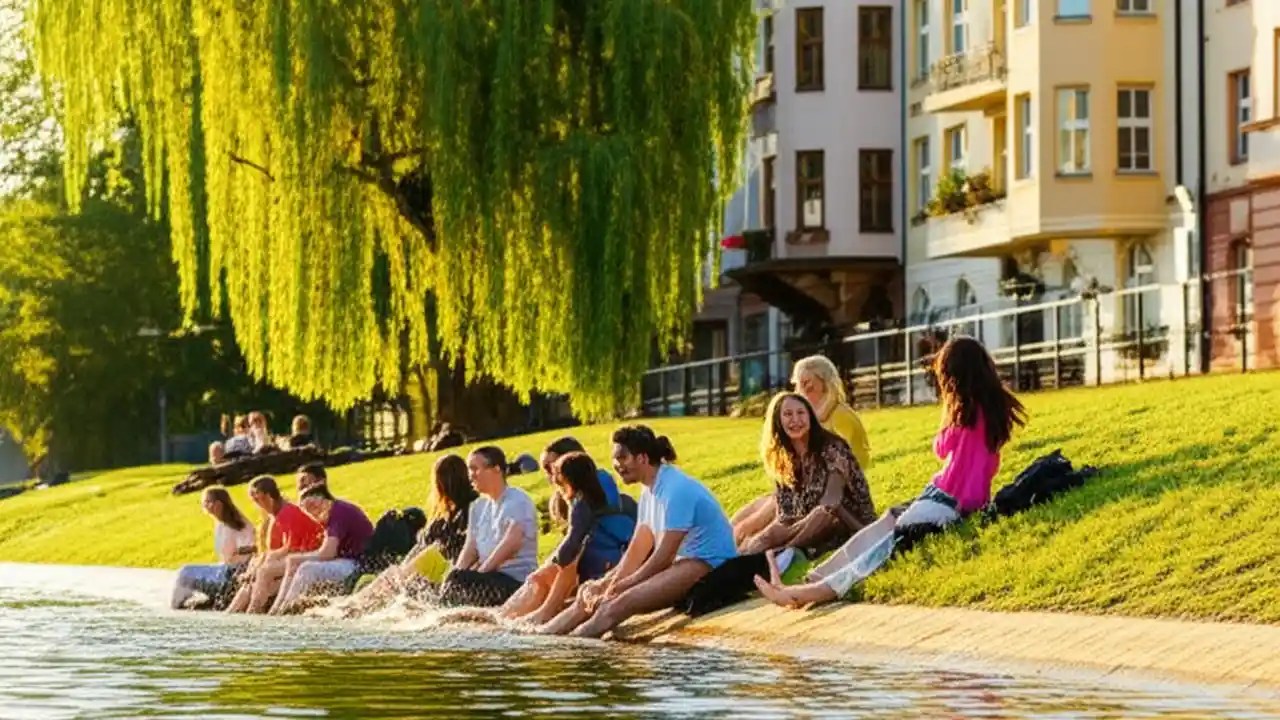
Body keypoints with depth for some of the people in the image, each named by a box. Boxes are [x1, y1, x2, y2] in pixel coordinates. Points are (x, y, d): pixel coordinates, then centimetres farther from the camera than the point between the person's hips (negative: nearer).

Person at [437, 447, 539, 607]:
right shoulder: (478, 506, 18)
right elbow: (470, 549, 11)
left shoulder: (518, 501, -6)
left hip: (516, 581, -7)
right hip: (489, 577, 8)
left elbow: (512, 543, -20)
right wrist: (455, 573, -10)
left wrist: (480, 572, -22)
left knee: (458, 581, -28)